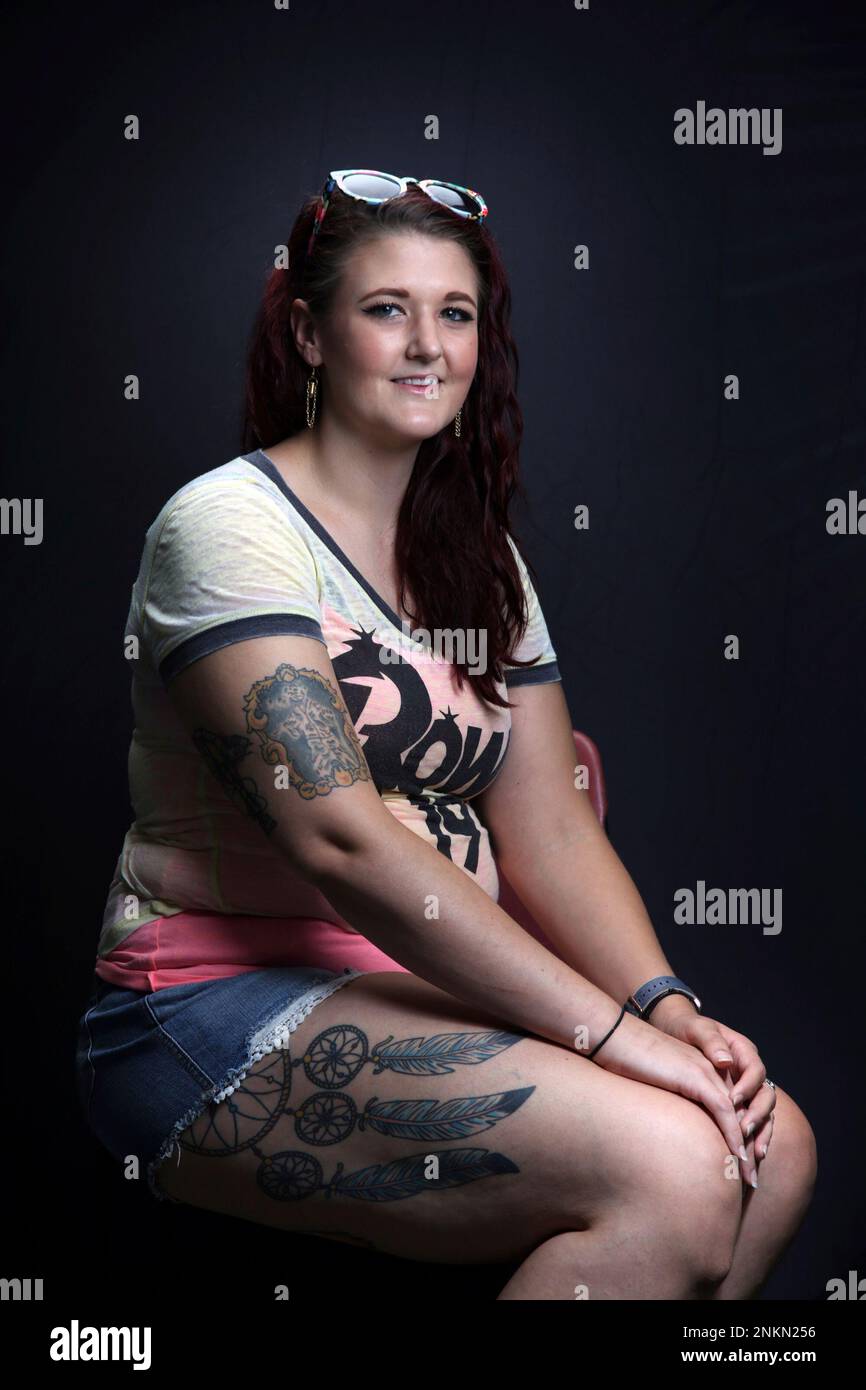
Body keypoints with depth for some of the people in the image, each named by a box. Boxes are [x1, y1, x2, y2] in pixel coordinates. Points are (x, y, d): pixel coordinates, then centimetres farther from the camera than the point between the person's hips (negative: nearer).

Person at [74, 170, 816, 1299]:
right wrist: (610, 1028, -23)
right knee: (665, 1165, -25)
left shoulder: (482, 559, 14)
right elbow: (337, 837, -21)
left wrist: (670, 1008, -11)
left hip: (426, 991, 7)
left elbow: (554, 836, 7)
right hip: (225, 1010, -7)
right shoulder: (229, 522, -9)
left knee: (774, 1147, -11)